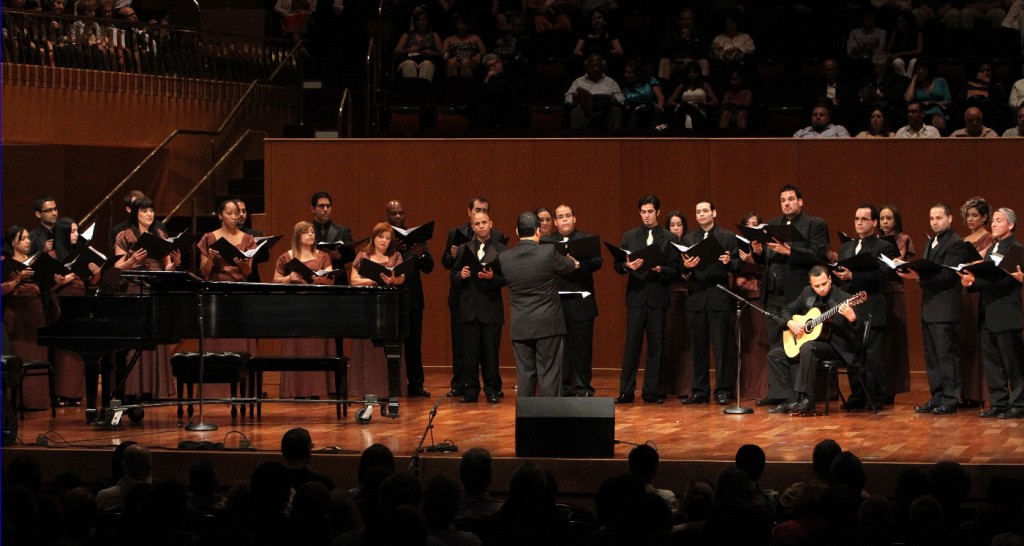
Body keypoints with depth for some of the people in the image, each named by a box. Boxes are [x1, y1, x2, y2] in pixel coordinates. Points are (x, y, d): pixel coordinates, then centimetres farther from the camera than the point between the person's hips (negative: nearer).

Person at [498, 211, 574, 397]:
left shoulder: (504, 258, -4)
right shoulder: (548, 253, -13)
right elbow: (569, 266, 5)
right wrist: (574, 262, 32)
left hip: (520, 326, 3)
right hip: (549, 324, -3)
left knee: (525, 375, 9)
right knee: (549, 375, 2)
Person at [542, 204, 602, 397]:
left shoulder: (587, 239, 4)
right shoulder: (545, 242, 11)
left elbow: (598, 261, -10)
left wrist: (578, 264, -27)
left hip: (580, 302, -2)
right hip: (555, 302, 2)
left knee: (582, 345, 1)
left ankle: (583, 387, 8)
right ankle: (564, 386, 13)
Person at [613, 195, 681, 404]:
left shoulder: (669, 238, 4)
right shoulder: (629, 236, 10)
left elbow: (675, 269, 0)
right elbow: (618, 265, 6)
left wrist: (660, 269, -19)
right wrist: (627, 266, -15)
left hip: (658, 298, -1)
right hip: (636, 296, 1)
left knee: (656, 346, 2)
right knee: (631, 345, 0)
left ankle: (652, 391, 8)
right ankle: (626, 391, 2)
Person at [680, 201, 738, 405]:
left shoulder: (727, 237, 5)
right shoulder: (688, 239, 13)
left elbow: (737, 266, 0)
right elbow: (681, 271, 7)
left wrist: (729, 262, -21)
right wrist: (686, 266, -15)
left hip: (719, 298, -3)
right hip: (696, 297, 3)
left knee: (720, 346, -4)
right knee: (698, 347, 5)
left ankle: (722, 391, -1)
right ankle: (700, 391, 10)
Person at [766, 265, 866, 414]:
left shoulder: (843, 299, -15)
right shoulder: (807, 293, 4)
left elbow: (859, 331, -21)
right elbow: (787, 310, 17)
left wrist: (852, 318, -43)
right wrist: (790, 323, -5)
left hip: (836, 347, -8)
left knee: (808, 348, -37)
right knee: (774, 355, -2)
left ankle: (806, 400, -34)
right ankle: (793, 400, -6)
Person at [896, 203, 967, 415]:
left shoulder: (956, 244, -9)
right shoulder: (931, 243, 20)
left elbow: (947, 275, -19)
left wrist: (919, 276, -26)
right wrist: (914, 275, -3)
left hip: (946, 309, -9)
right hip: (929, 308, 9)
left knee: (947, 355, -6)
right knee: (932, 356, 11)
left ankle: (950, 399, -3)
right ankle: (936, 398, 15)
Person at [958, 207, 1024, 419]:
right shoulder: (991, 250, 18)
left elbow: (1005, 279, -16)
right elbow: (987, 280, 14)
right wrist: (971, 282, -2)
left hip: (1006, 314, -9)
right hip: (988, 315, 9)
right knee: (991, 360, 10)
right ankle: (998, 403, 16)